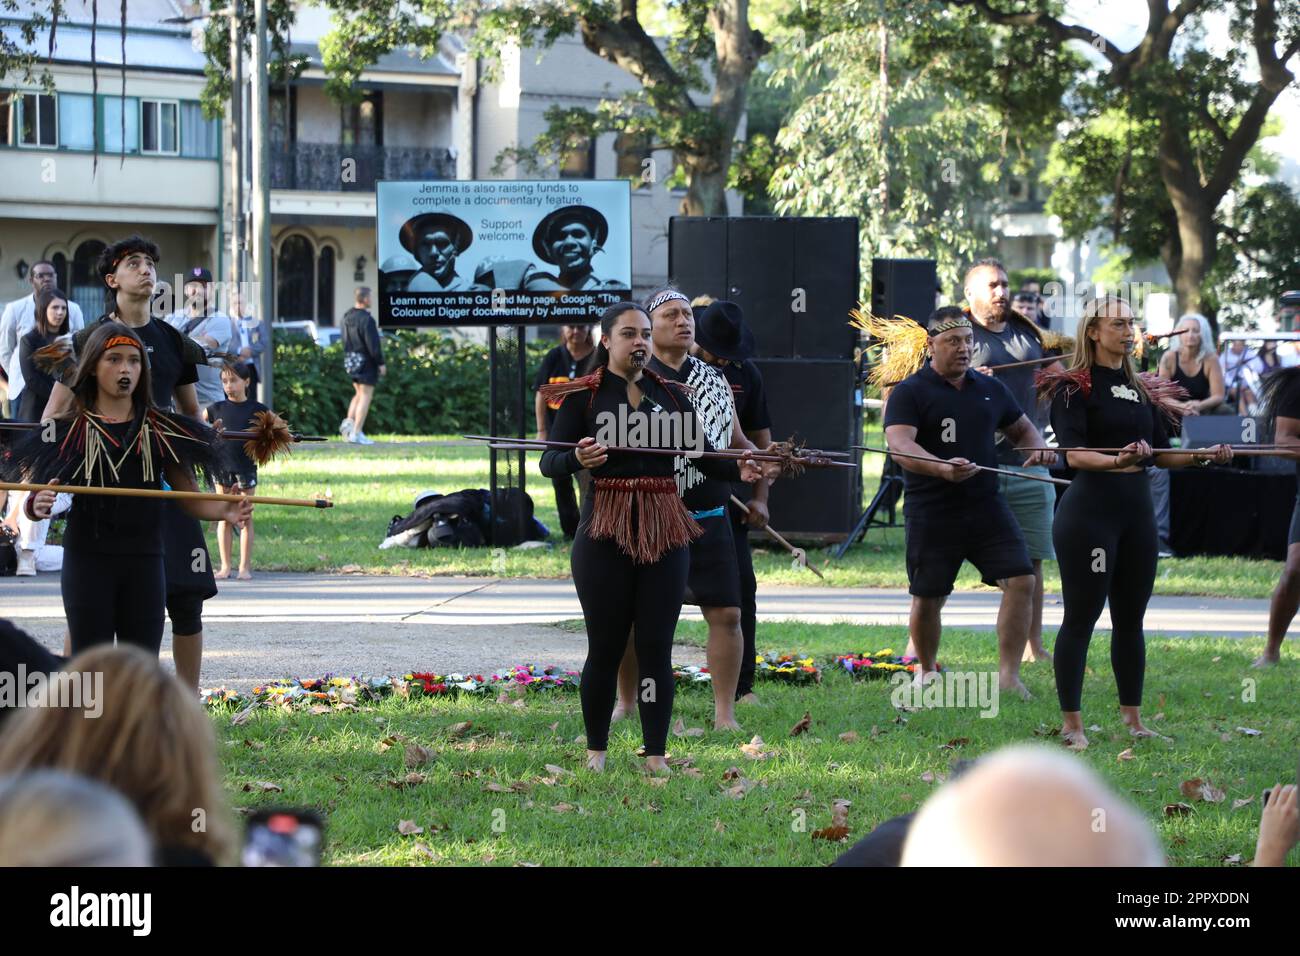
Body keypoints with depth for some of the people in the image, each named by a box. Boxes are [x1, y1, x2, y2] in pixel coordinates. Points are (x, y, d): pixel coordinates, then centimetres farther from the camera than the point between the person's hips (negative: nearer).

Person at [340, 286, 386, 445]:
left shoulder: (347, 317, 6)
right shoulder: (366, 320, -19)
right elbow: (373, 344, -20)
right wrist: (381, 363, -12)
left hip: (350, 360, 8)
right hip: (366, 361, -8)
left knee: (359, 394, 20)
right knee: (365, 396, -2)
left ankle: (348, 422, 3)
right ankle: (356, 433, -4)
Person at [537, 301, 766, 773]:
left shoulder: (672, 396, 10)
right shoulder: (583, 397, 0)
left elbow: (701, 455, 8)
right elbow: (548, 462, -5)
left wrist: (738, 469, -11)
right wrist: (577, 459, -27)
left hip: (665, 532, 3)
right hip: (605, 534, -2)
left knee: (656, 646, 2)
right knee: (605, 646, 2)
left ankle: (656, 753, 7)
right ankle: (596, 751, 14)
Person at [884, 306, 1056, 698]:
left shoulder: (990, 389, 13)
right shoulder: (909, 393, -4)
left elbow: (1021, 427, 28)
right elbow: (900, 445, -19)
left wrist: (1037, 446, 3)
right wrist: (943, 468, -37)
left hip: (986, 506, 4)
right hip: (931, 514, -4)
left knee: (1020, 580, -11)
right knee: (928, 597, 3)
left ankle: (1009, 675, -6)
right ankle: (927, 672, 27)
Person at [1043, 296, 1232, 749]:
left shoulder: (1140, 389, 16)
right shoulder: (1073, 387, -6)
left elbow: (1162, 455, 18)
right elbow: (1074, 453, -17)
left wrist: (1204, 456, 1)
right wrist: (1117, 460, -35)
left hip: (1136, 511, 7)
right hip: (1089, 511, -7)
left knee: (1130, 618, 11)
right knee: (1081, 617, -3)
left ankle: (1132, 718, 19)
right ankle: (1071, 724, 1)